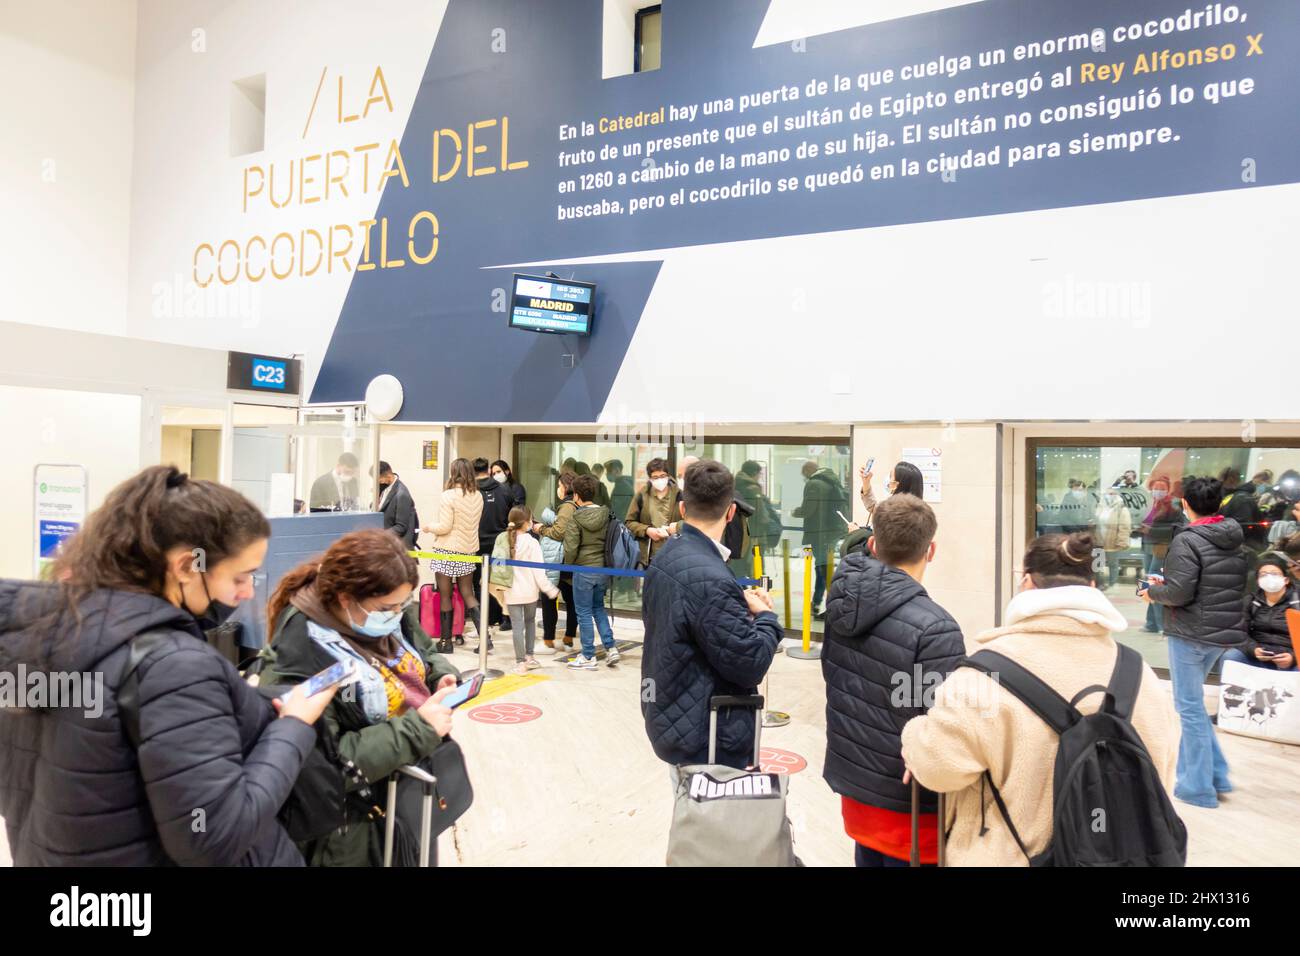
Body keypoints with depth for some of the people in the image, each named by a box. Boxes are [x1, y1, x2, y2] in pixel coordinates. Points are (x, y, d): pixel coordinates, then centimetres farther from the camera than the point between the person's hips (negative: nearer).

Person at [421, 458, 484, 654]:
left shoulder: (449, 496, -15)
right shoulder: (477, 496, 4)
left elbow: (445, 527, -16)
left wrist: (428, 528, 2)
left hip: (447, 551, -6)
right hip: (469, 551, 6)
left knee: (445, 597, 5)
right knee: (468, 595, 14)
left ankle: (446, 641, 12)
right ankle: (483, 636, 5)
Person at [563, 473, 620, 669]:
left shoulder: (576, 518, -14)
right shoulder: (606, 515, 1)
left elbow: (570, 547, -14)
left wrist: (568, 565, 3)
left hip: (584, 570, -5)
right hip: (603, 569, 6)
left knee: (584, 613, 6)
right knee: (598, 608, 21)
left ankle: (588, 656, 12)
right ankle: (611, 648, 14)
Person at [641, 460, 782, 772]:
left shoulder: (665, 559, 2)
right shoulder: (709, 579, -26)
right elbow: (750, 665, -22)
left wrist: (740, 606, 1)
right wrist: (766, 616, -5)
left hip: (671, 721, 9)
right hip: (708, 740, -9)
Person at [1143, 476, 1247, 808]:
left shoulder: (1187, 540, -17)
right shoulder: (1236, 539, 7)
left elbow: (1178, 593, -22)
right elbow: (1239, 586, 15)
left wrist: (1153, 591, 0)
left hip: (1191, 633, -8)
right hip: (1225, 631, 8)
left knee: (1190, 706, 3)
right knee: (1194, 701, 21)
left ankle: (1200, 786, 11)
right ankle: (1213, 773, 24)